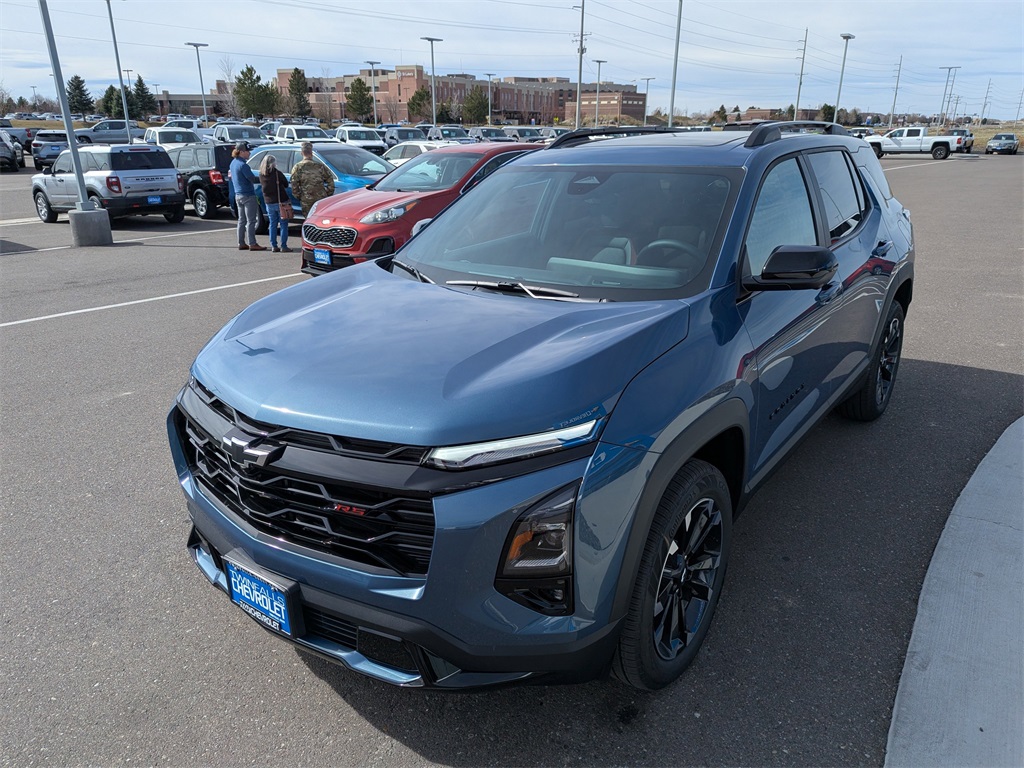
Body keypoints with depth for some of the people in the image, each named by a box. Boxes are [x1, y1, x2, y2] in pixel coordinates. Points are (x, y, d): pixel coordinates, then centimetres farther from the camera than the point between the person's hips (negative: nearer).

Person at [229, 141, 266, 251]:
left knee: (242, 220, 12)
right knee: (251, 221, -5)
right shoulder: (243, 165, -18)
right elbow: (252, 179, -19)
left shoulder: (233, 163, 11)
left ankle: (241, 243, 15)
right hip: (248, 195, -9)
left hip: (238, 195, 9)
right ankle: (252, 244, -4)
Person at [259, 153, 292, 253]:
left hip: (269, 203, 5)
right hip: (281, 202, -5)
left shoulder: (261, 175, 2)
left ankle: (274, 246, 10)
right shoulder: (277, 173, -12)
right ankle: (283, 246, -3)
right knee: (283, 224, 0)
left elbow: (263, 185, 13)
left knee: (273, 224, 12)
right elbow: (286, 184, -1)